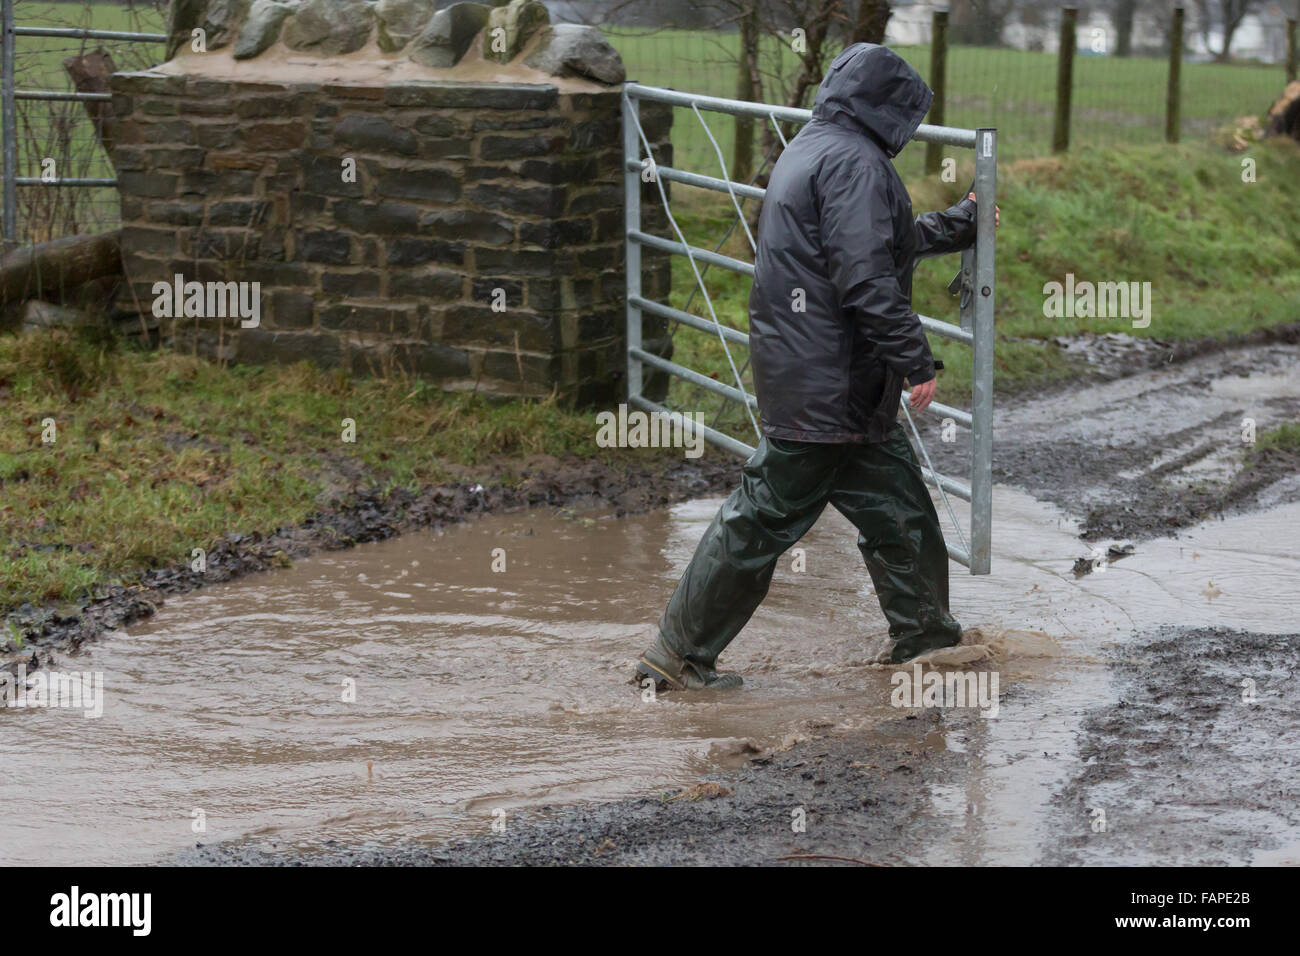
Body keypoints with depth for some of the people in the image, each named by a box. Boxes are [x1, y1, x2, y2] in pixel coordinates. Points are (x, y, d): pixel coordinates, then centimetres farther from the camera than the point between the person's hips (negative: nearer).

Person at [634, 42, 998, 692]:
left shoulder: (808, 151, 19)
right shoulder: (853, 162, -15)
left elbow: (891, 242, 34)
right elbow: (867, 277, -23)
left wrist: (962, 223, 44)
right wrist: (916, 362, -18)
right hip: (826, 388, -11)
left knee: (898, 513, 14)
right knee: (764, 519, -4)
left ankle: (925, 640, 23)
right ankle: (679, 657, 3)